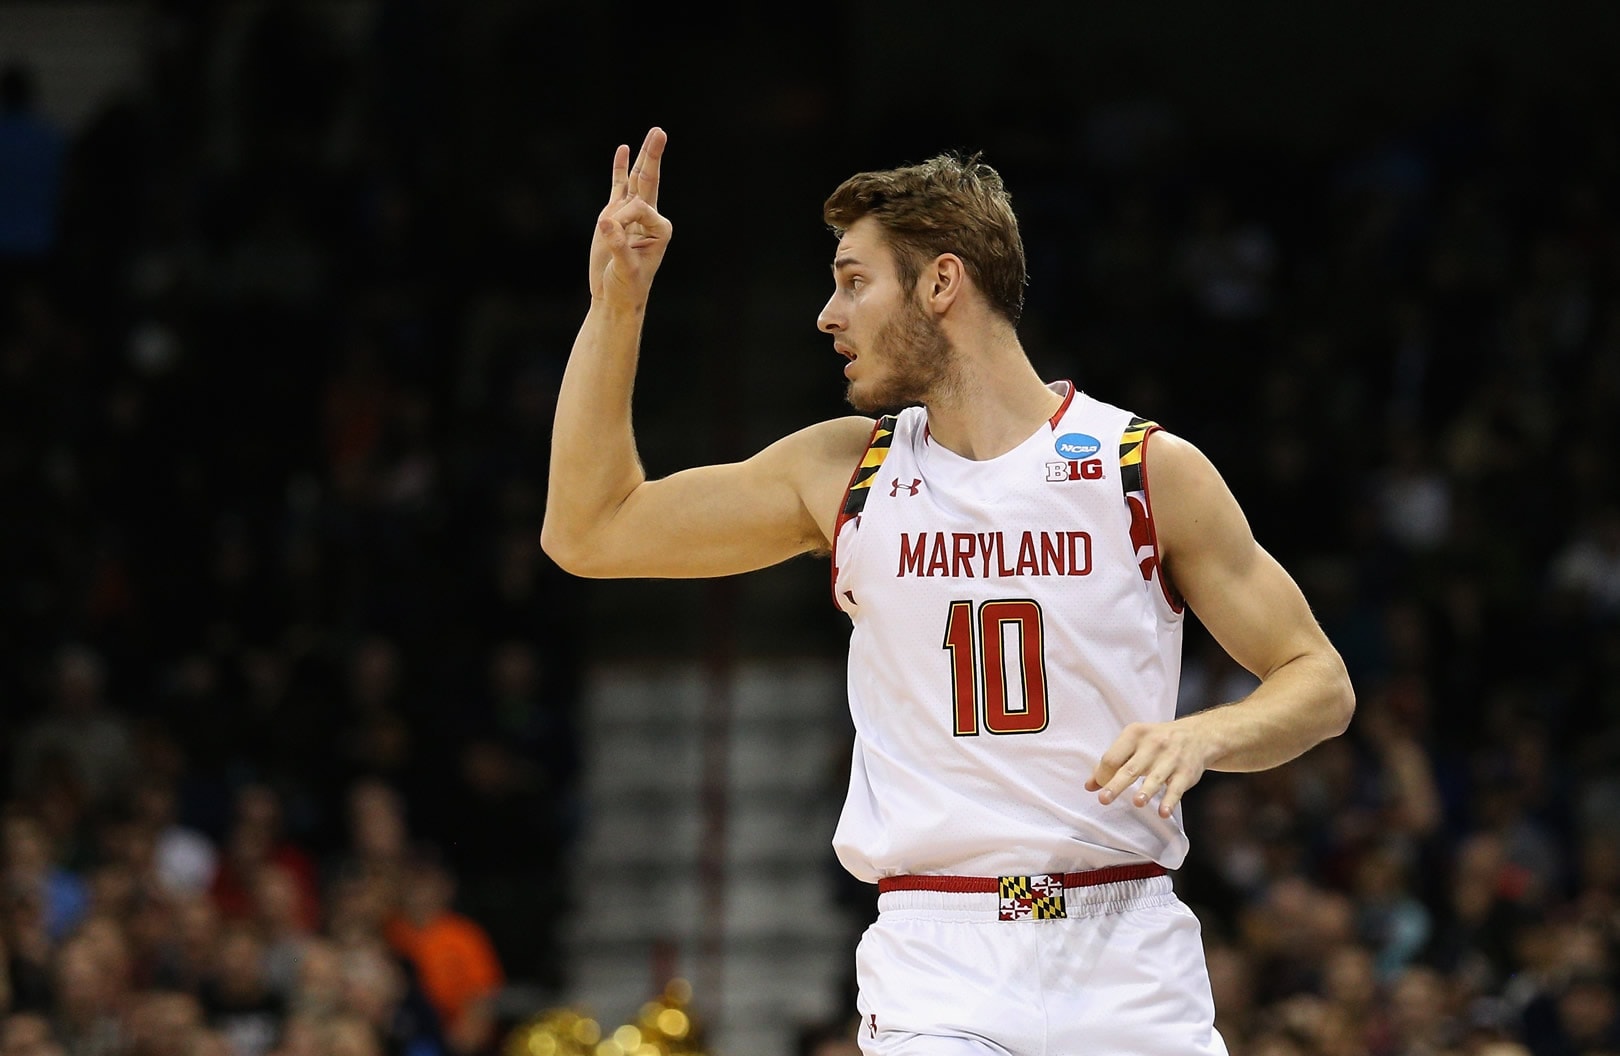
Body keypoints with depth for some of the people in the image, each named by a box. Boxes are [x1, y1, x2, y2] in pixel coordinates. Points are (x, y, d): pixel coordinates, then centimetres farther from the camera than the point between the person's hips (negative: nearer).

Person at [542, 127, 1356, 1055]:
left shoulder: (1151, 471, 1)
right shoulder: (841, 473, 8)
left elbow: (1322, 684, 3)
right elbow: (588, 532, 13)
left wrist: (1202, 737, -17)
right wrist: (617, 304, 7)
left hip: (1126, 961, -1)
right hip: (938, 970, 1)